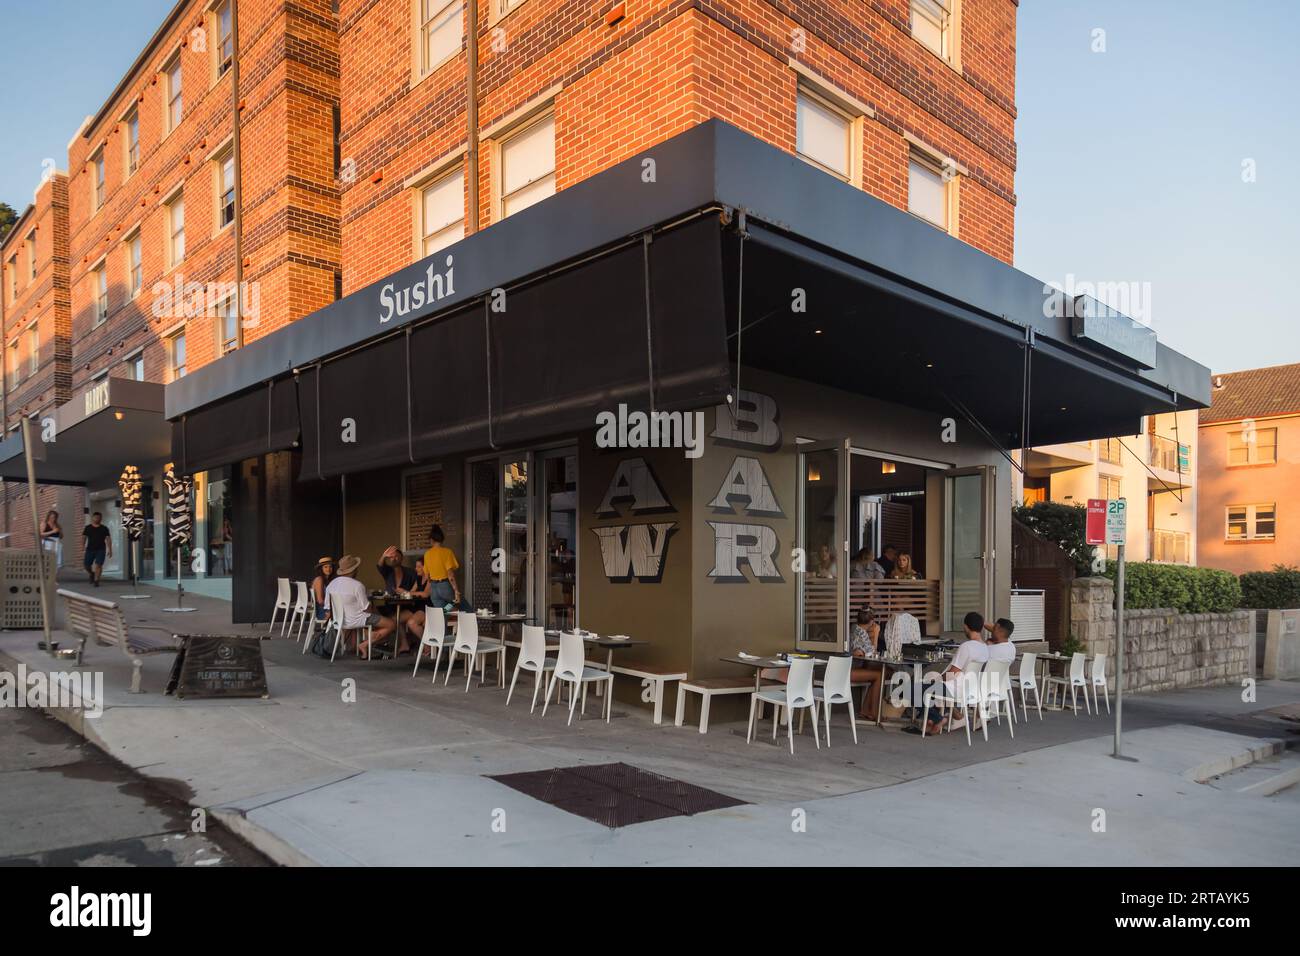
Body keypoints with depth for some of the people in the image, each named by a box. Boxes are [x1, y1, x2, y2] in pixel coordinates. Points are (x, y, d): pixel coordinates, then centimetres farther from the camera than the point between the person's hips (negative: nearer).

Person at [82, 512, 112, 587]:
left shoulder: (104, 528, 6)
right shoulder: (88, 528, 8)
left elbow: (108, 539, 5)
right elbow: (83, 537, 4)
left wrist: (110, 550, -1)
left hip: (101, 550, -2)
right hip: (90, 549, 2)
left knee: (98, 565, -13)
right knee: (86, 564, 3)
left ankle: (96, 580, -8)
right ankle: (92, 574, 33)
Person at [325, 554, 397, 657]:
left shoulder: (332, 584, 3)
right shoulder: (357, 585, -18)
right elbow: (367, 609, -15)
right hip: (356, 620, -9)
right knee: (392, 624, -5)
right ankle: (365, 645, -10)